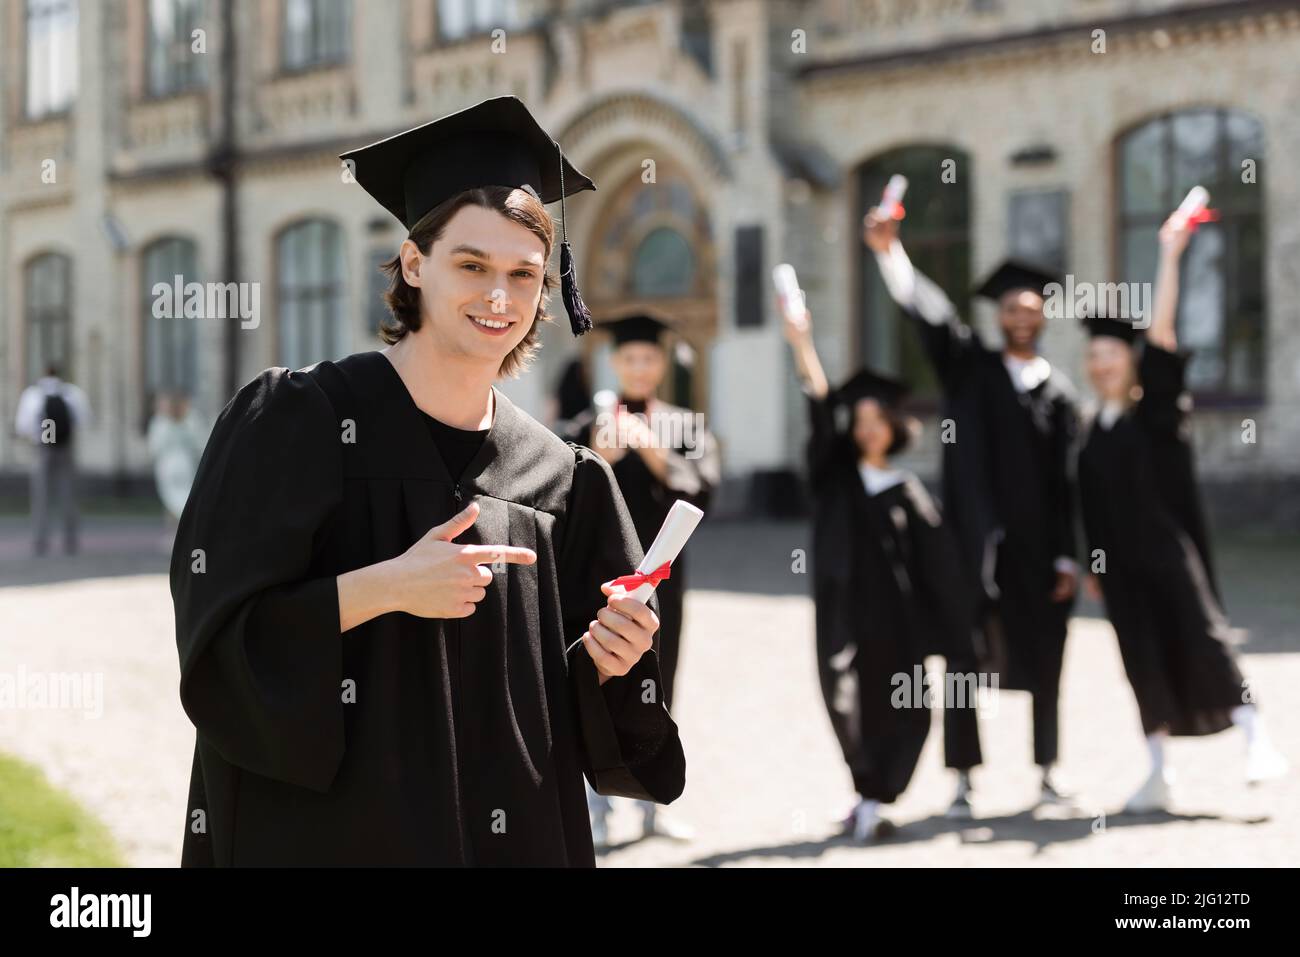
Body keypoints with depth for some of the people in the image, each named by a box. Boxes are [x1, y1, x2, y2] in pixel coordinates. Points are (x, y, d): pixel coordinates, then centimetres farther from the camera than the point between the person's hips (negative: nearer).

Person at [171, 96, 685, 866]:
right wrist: (382, 588, -22)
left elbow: (574, 716, 7)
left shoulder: (561, 480, 2)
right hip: (323, 828, -4)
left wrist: (608, 663, -12)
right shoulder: (298, 419, -9)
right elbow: (217, 637, -14)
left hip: (511, 834, 4)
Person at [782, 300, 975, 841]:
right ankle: (869, 798, 11)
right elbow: (819, 414, -8)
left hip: (894, 618, 0)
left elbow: (935, 562, 3)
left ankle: (873, 801, 8)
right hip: (843, 613, 0)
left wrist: (952, 635, -3)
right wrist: (802, 345, -22)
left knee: (896, 712, -2)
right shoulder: (836, 475, 6)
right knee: (850, 709, -5)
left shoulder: (908, 493, 5)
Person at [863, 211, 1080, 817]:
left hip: (1038, 548, 1)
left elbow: (1067, 482, 4)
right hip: (977, 543, -1)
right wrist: (890, 252, -24)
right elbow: (927, 312, -9)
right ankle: (965, 779, 7)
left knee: (1043, 663, 7)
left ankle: (1047, 777, 19)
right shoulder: (970, 369, 5)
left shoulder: (1058, 392, 7)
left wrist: (1067, 557, -2)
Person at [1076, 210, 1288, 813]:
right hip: (1120, 561, 5)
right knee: (1143, 661, 5)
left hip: (1167, 551, -4)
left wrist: (1169, 255, -17)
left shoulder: (1156, 411, -2)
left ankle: (1254, 735, -7)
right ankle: (1158, 771, 9)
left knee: (1202, 637, -11)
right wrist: (1093, 562, 14)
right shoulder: (1094, 433, 12)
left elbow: (1161, 334, -13)